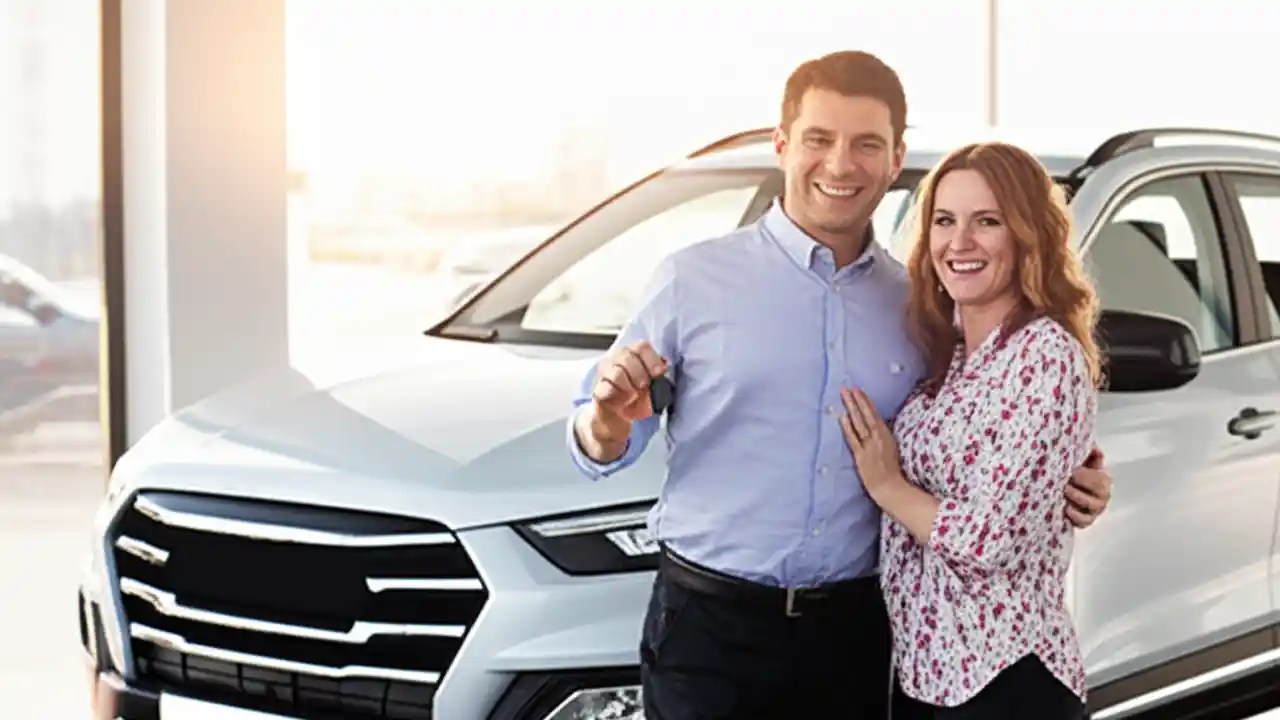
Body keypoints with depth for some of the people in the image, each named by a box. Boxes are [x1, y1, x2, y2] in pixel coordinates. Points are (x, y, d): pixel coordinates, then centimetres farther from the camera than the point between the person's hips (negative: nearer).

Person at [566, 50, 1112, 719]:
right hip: (709, 625, -3)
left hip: (855, 632, 3)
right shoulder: (693, 279, -3)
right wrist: (610, 421, -24)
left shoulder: (919, 306, 6)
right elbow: (597, 450, -1)